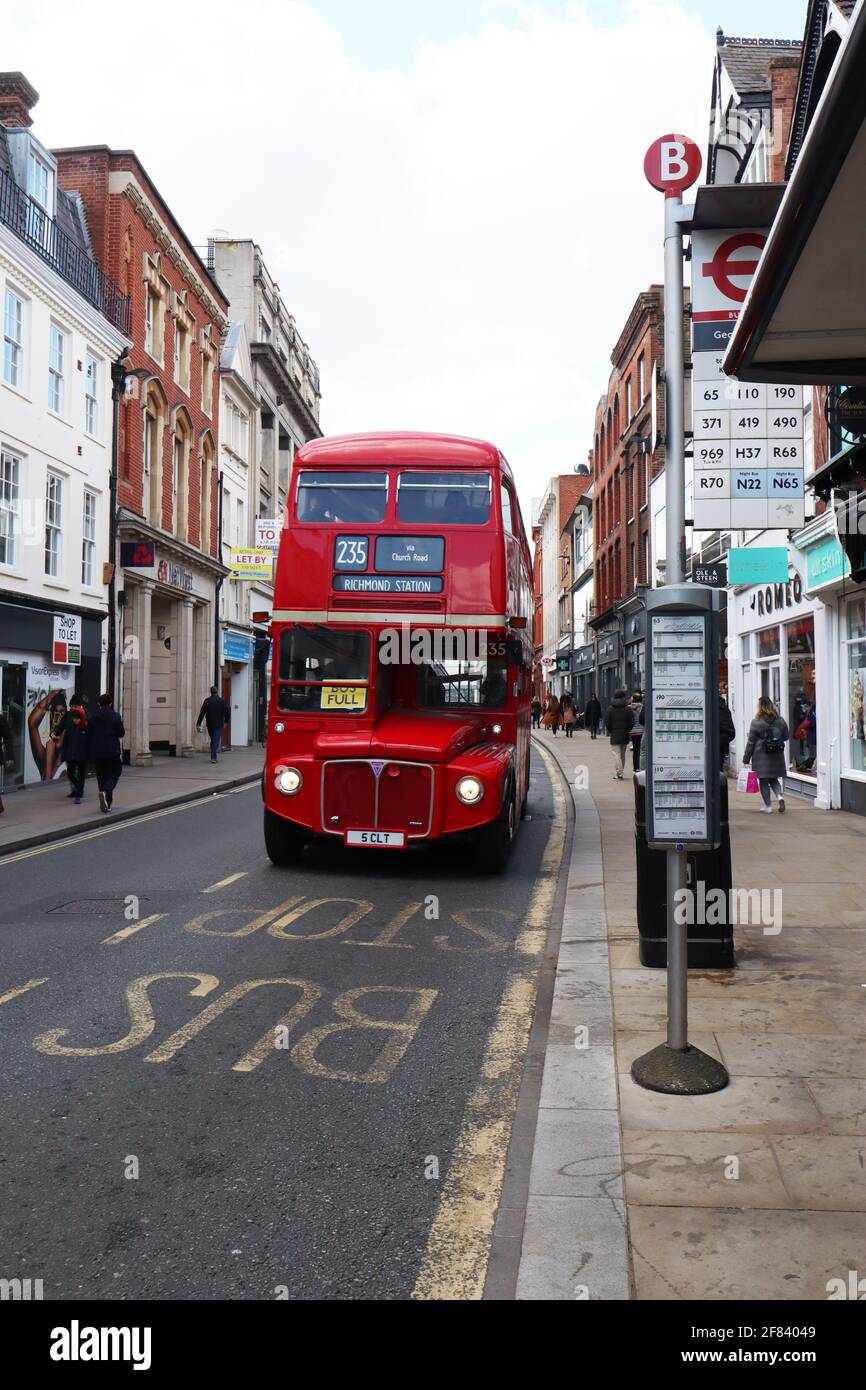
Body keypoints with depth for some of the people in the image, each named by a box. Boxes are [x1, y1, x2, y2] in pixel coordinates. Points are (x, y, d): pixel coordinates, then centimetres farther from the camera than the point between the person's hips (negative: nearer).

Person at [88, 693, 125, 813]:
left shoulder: (92, 717, 3)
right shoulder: (115, 716, -7)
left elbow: (89, 735, 5)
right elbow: (121, 733, -3)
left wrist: (89, 753, 12)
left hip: (96, 753, 4)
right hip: (112, 752, -4)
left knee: (101, 776, 13)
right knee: (114, 774, 6)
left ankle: (106, 804, 14)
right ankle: (105, 792, -23)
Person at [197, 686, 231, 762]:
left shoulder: (206, 701, -4)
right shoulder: (221, 701, -7)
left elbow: (202, 713, -8)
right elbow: (228, 712, -6)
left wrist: (198, 724, -8)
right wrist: (226, 721, 12)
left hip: (210, 724, 2)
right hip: (219, 724, -2)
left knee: (213, 740, 17)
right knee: (216, 741, -2)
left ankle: (213, 756, 21)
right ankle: (213, 757, -11)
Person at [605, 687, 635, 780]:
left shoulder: (610, 708, -3)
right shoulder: (628, 708, -1)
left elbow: (606, 722, -4)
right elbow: (632, 722, -2)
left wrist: (611, 731, 8)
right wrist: (627, 730, 11)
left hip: (614, 735, -2)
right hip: (625, 735, 2)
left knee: (616, 754, -3)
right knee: (622, 754, 13)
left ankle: (618, 773, -16)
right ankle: (619, 773, 20)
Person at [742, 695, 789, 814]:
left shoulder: (756, 722, -12)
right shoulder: (781, 721, -1)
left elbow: (750, 743, -9)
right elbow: (786, 737, 11)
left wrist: (746, 759, -2)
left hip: (761, 756, -4)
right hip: (777, 756, 4)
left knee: (763, 781, 6)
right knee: (773, 779, 18)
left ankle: (768, 806, 8)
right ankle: (779, 796, -7)